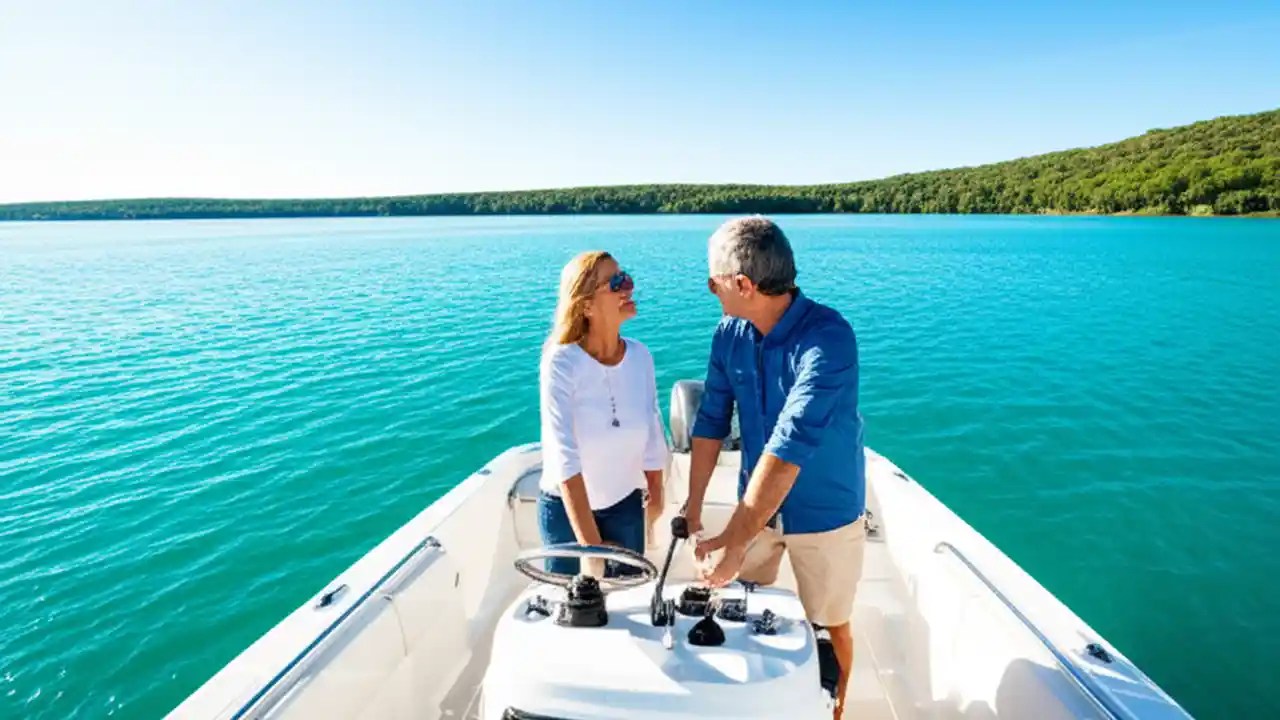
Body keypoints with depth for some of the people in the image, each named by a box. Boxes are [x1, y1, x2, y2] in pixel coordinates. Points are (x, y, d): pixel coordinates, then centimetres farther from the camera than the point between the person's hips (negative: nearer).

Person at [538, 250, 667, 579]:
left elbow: (652, 438, 1)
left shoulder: (640, 355, -9)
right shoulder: (562, 362, -23)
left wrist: (655, 499, 7)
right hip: (566, 508, -3)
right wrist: (590, 545, -30)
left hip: (625, 505, 3)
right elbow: (564, 459, -27)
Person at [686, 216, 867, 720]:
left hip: (825, 511, -4)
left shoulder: (828, 339, -29)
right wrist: (693, 508, -6)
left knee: (829, 627, 16)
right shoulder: (730, 334, -10)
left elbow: (789, 450, -34)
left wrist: (732, 543, -34)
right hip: (756, 504, 5)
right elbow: (711, 422, -4)